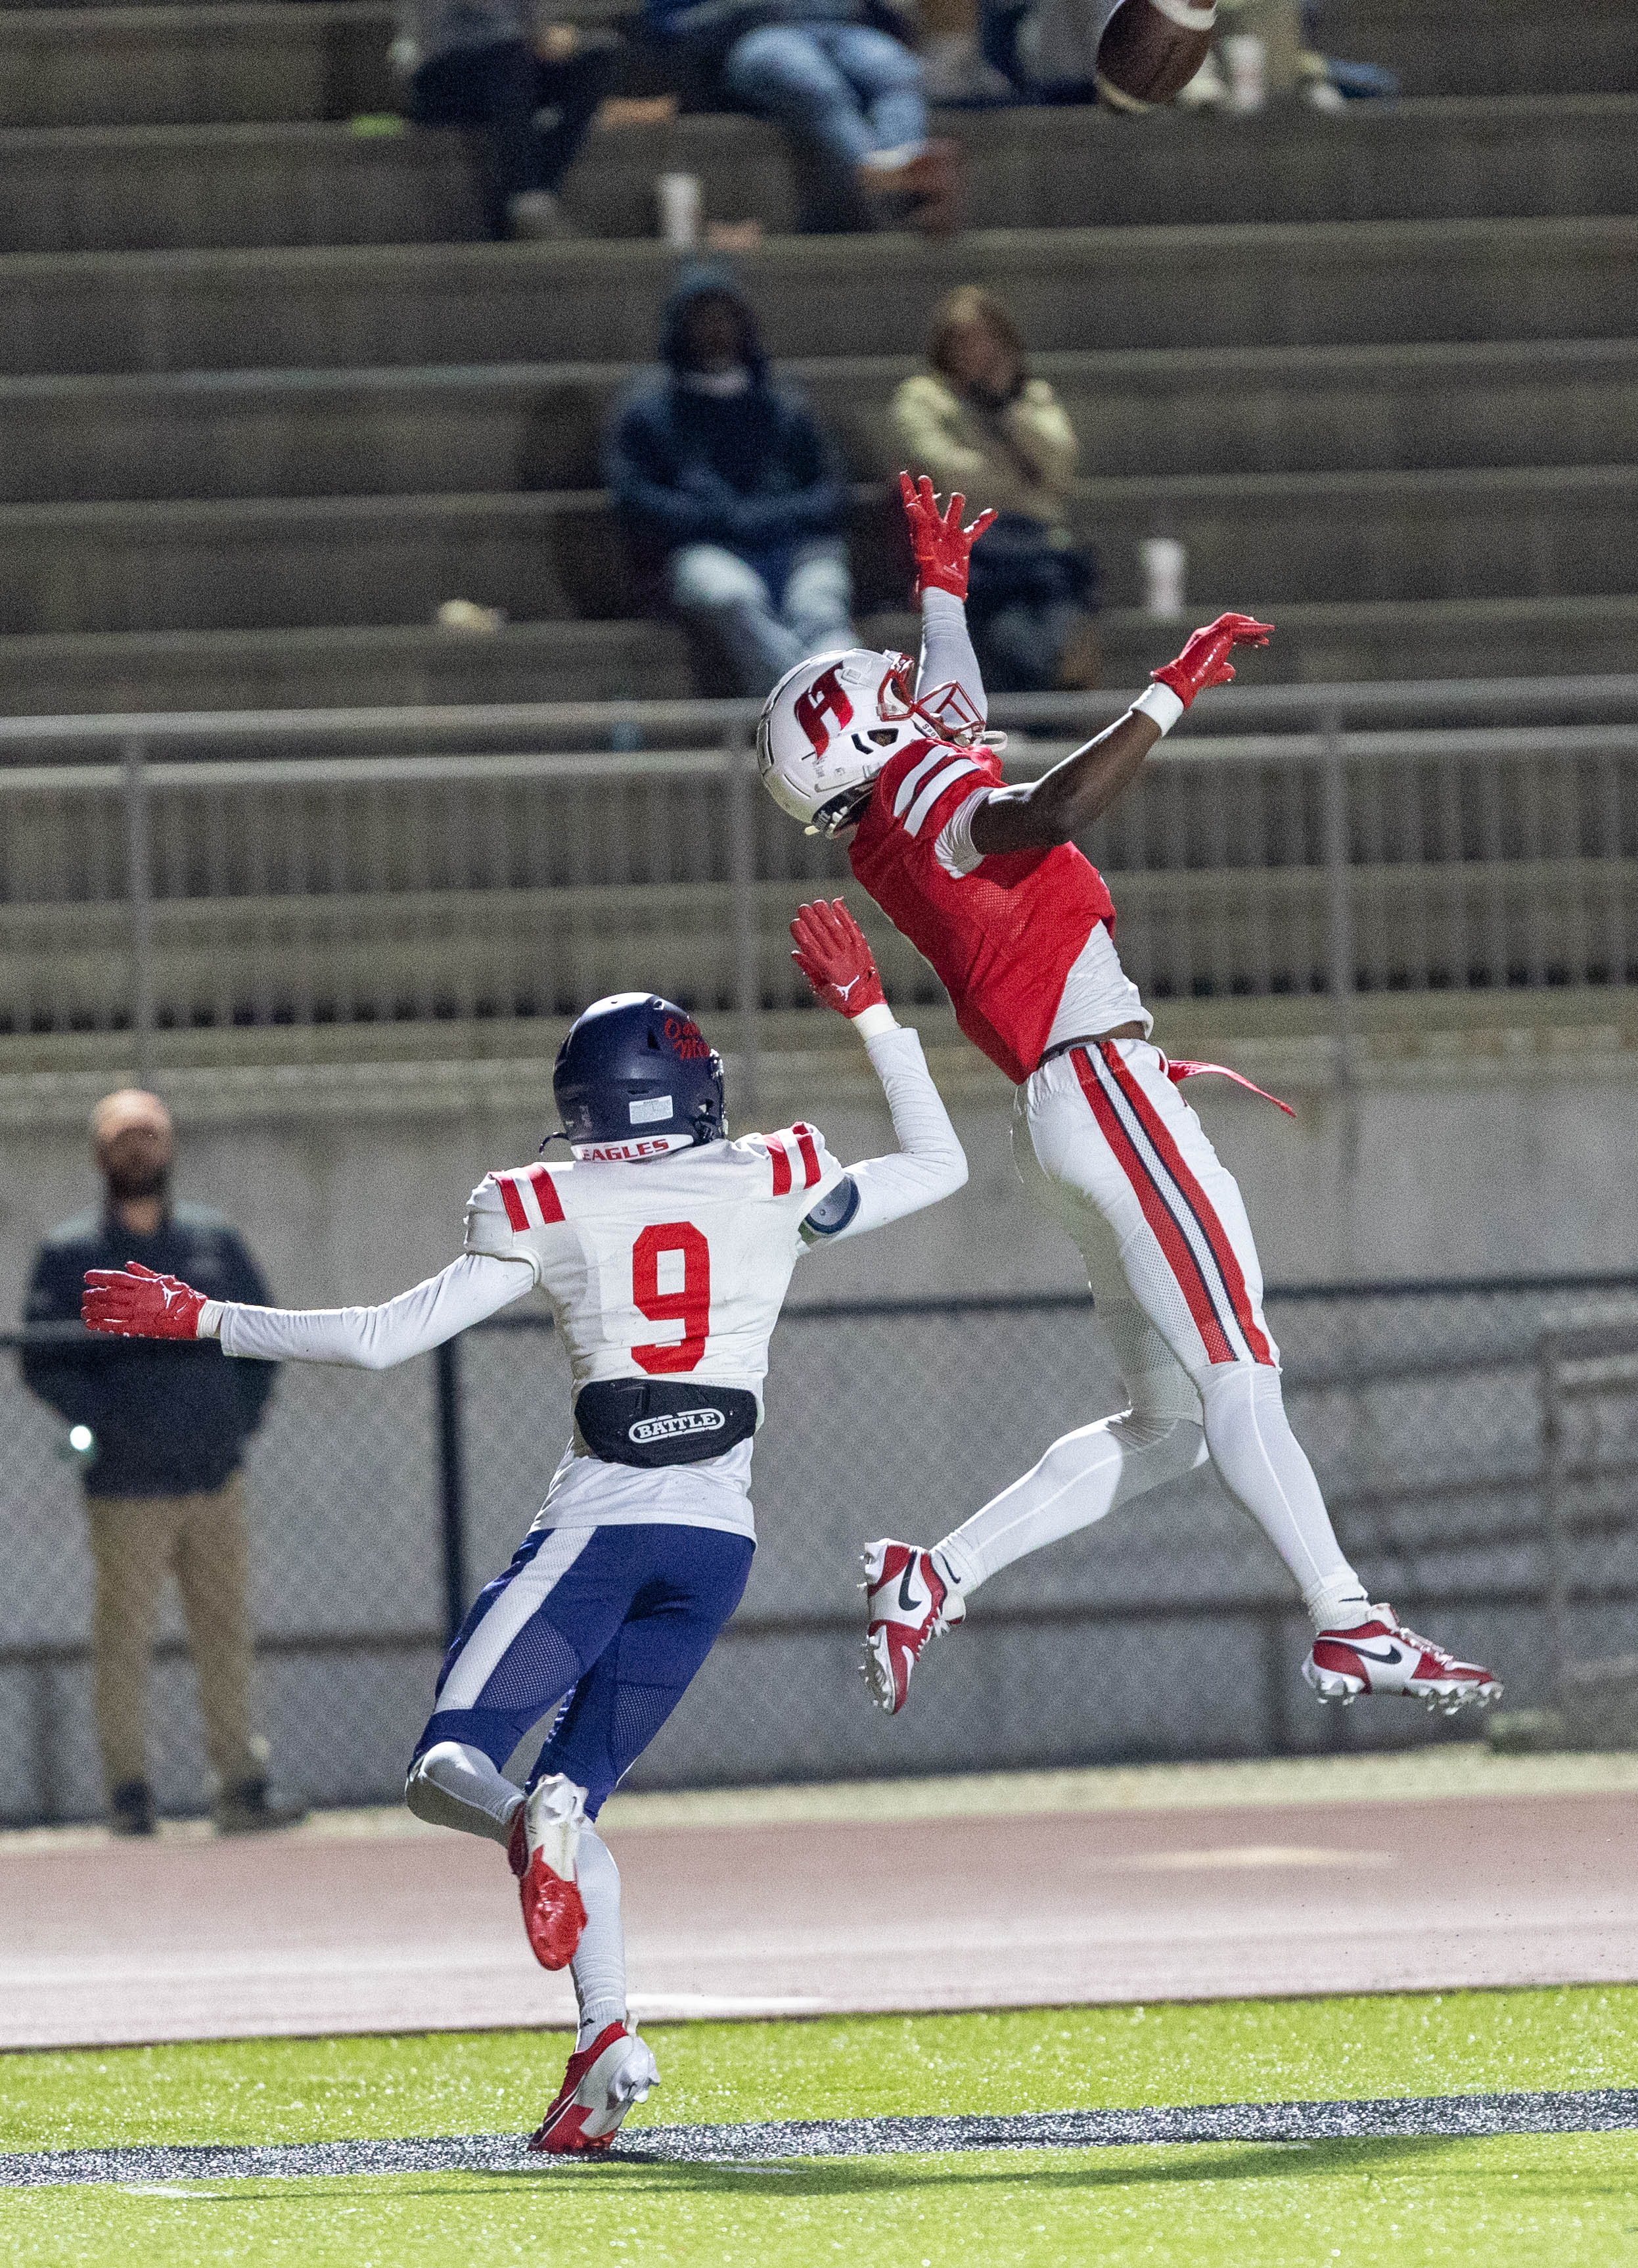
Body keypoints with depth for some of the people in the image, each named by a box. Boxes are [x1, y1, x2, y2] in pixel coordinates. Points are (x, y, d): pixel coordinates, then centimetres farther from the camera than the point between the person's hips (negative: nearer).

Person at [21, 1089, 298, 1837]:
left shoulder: (214, 1240, 13)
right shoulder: (70, 1252, 2)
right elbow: (42, 1361, -3)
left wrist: (244, 1414, 8)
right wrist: (105, 1421, -16)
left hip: (216, 1475, 3)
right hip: (127, 1488, -3)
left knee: (227, 1636, 3)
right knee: (123, 1641, -3)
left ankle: (241, 1788, 5)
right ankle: (128, 1795, 2)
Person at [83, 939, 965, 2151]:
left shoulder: (554, 1214, 4)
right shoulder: (774, 1186, 9)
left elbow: (386, 1335, 3)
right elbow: (940, 1164, 23)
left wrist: (198, 1318, 13)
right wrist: (869, 1012, 28)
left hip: (599, 1526, -3)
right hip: (719, 1537, 3)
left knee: (449, 1770, -1)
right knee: (578, 1789, 12)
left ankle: (533, 1826, -40)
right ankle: (604, 2033, -11)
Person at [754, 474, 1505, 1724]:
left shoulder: (890, 828, 19)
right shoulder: (923, 792, -6)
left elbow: (946, 713, 42)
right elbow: (1048, 812, -27)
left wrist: (944, 587, 50)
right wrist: (1172, 693, -24)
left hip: (1064, 1120, 10)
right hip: (1106, 1092, -10)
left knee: (1169, 1423, 10)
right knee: (1234, 1374, -15)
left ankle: (934, 1577, 7)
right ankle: (1349, 1624, -22)